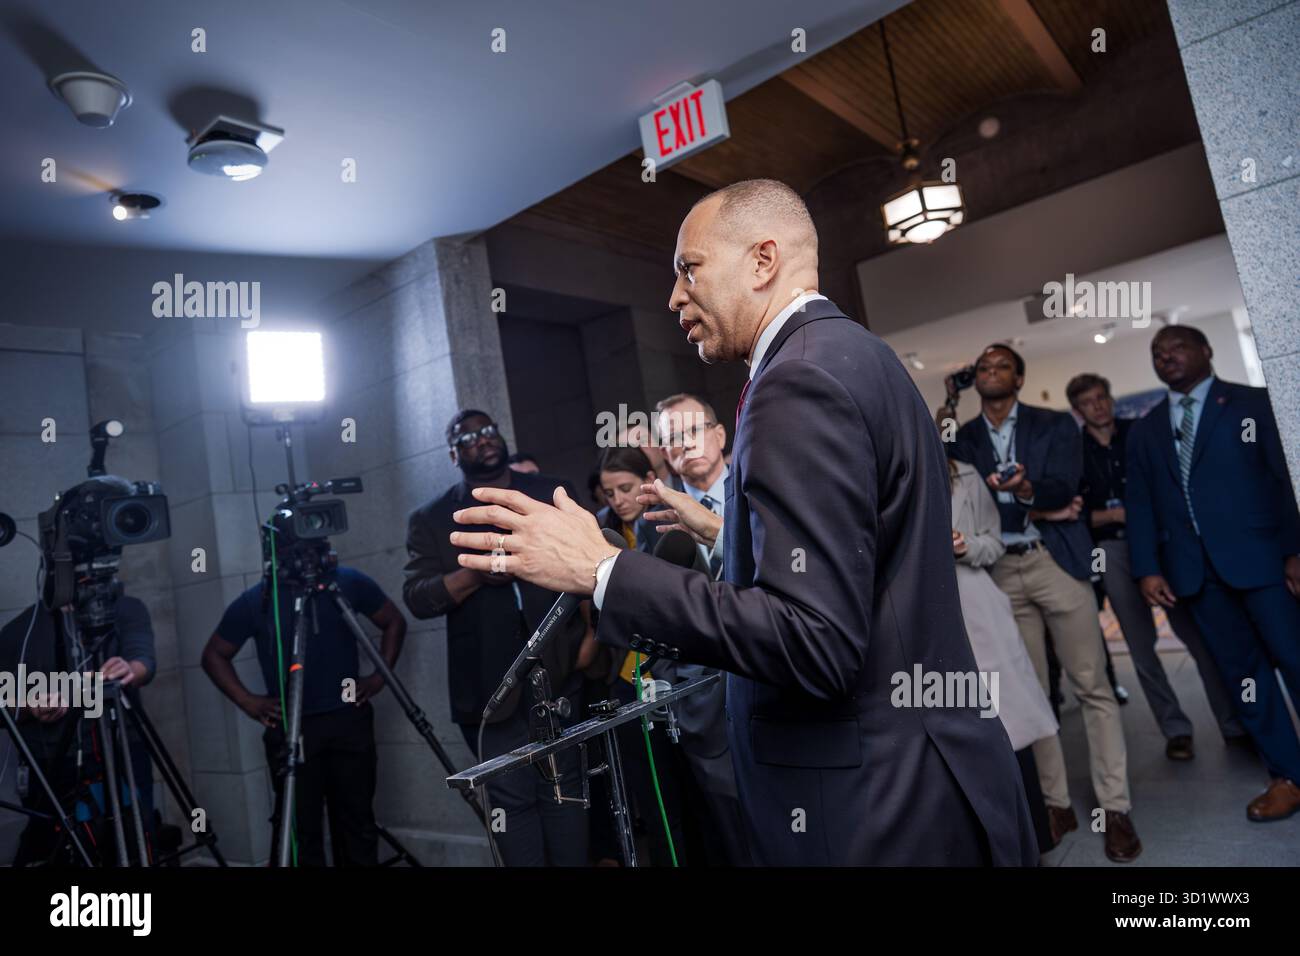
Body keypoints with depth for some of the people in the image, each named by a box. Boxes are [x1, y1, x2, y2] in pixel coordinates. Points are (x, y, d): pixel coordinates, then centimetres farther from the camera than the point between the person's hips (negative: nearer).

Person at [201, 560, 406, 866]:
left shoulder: (349, 582, -2)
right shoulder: (254, 601, -4)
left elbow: (394, 622, 10)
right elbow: (214, 655, 9)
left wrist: (380, 676, 0)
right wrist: (247, 701, -2)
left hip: (349, 719, 1)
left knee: (358, 822, 10)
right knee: (300, 829, 1)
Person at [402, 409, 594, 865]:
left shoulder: (554, 495, 8)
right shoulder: (430, 519, 4)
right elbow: (417, 597, -5)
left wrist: (595, 631, -5)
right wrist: (474, 573, -21)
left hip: (559, 671, 1)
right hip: (489, 684, 0)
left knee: (562, 789, 8)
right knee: (512, 799, 6)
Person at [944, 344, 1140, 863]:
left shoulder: (1055, 425, 4)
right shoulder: (960, 439, 10)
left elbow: (1063, 488, -11)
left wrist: (1030, 490, -32)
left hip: (1055, 562, -2)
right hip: (999, 572, 2)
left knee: (1092, 686, 1)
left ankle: (1114, 808, 10)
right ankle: (1057, 803, 18)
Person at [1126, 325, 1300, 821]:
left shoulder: (1253, 403, 6)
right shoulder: (1145, 430, 15)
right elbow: (1139, 503, 10)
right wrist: (1148, 567, 0)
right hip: (1195, 569, 3)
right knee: (1240, 670, 6)